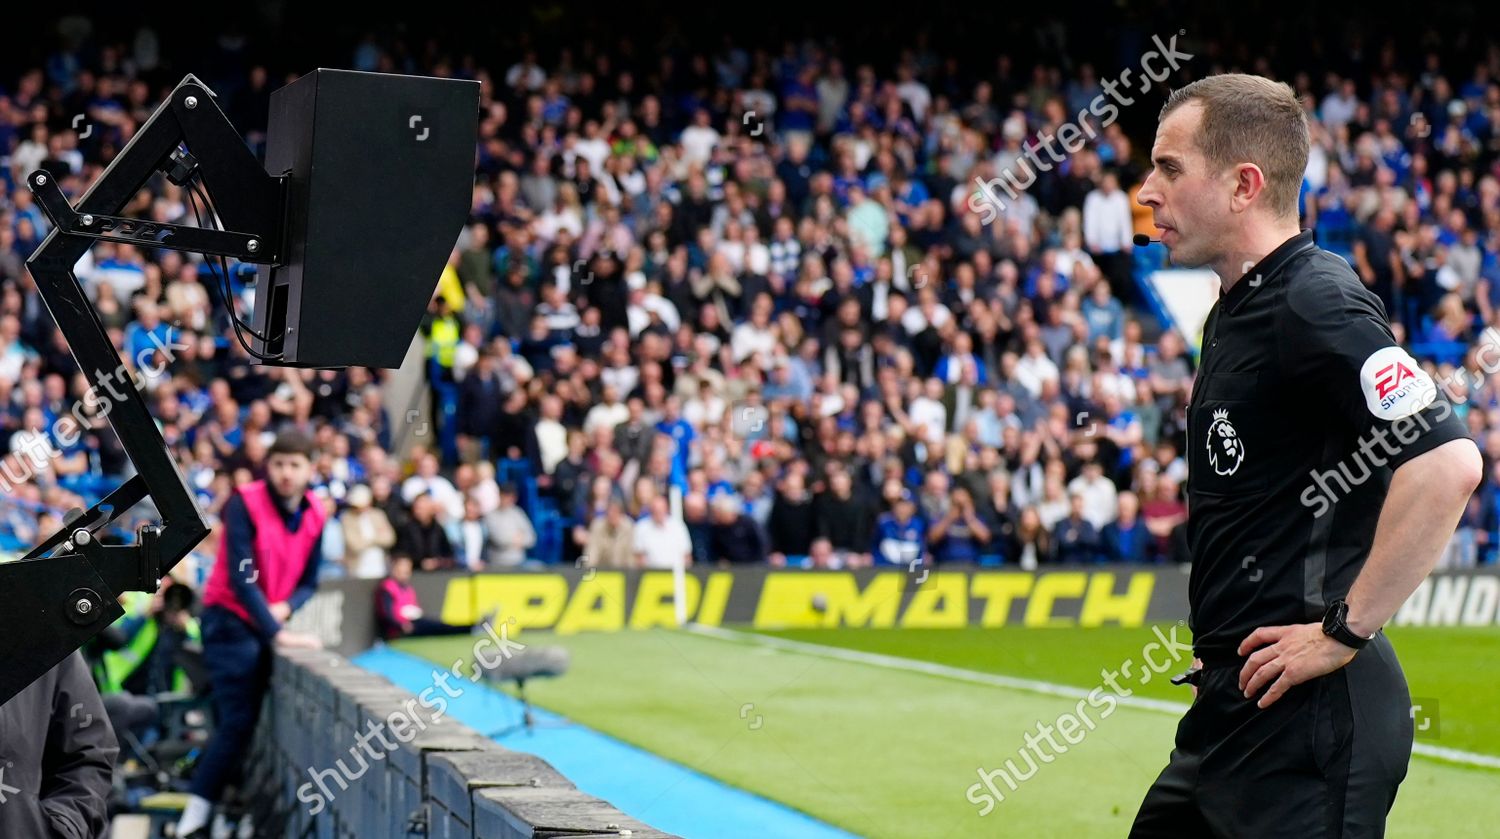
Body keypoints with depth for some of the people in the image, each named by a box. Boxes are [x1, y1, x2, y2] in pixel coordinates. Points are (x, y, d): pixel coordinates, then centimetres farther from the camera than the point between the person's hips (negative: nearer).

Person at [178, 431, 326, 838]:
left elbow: (308, 581, 6)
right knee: (238, 720, -15)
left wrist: (285, 607, -15)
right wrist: (277, 632, -30)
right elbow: (242, 578, -24)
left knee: (242, 721, 8)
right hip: (231, 620, -6)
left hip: (271, 624, 6)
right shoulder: (245, 504, -17)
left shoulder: (315, 515, 0)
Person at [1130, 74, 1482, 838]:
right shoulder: (1237, 309, 16)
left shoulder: (1316, 305, -16)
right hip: (1233, 708, 10)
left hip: (1305, 716, -10)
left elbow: (1446, 465, -28)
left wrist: (1345, 632, -22)